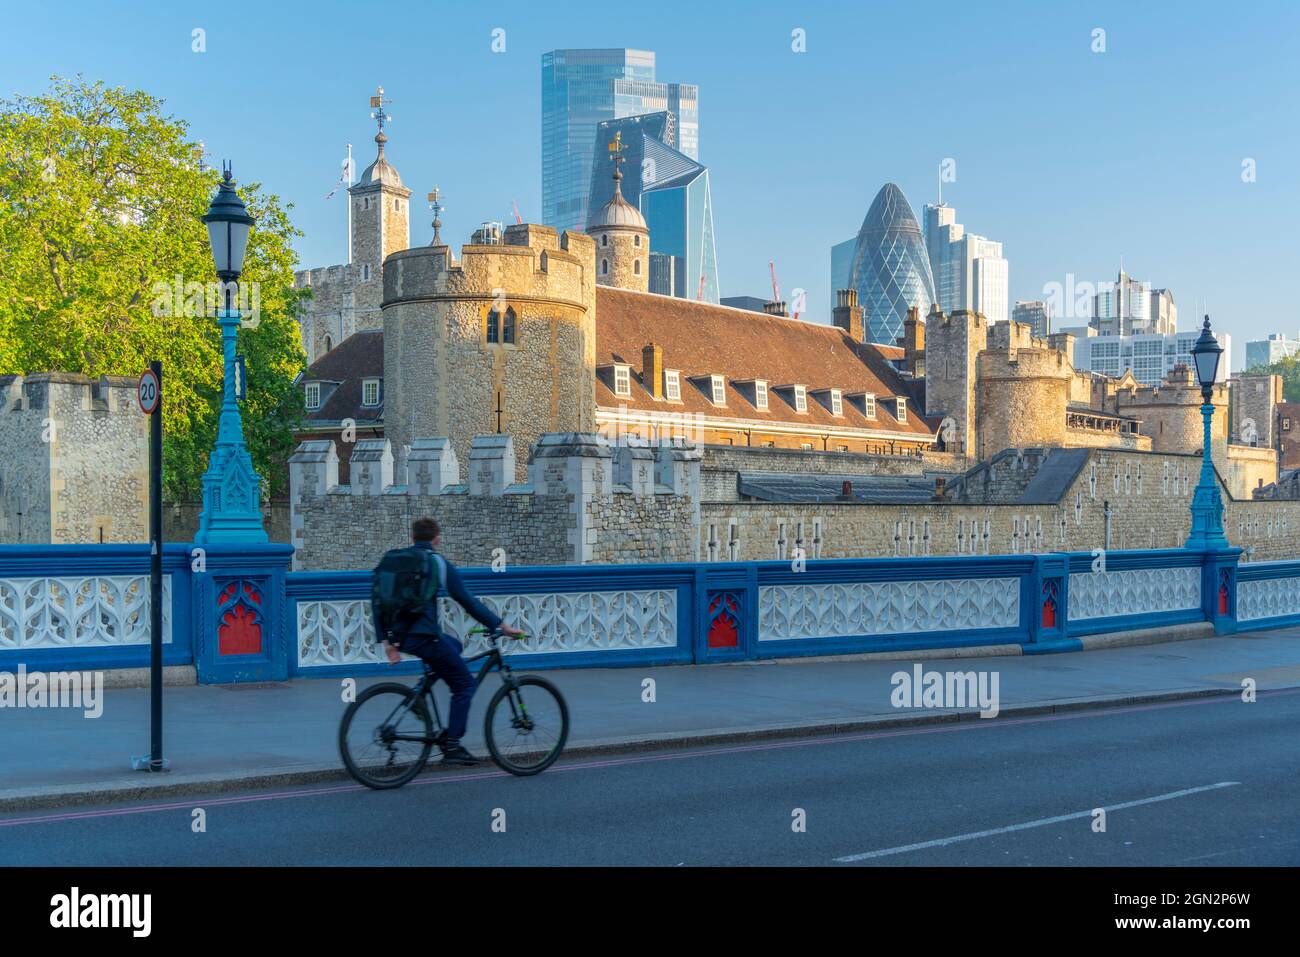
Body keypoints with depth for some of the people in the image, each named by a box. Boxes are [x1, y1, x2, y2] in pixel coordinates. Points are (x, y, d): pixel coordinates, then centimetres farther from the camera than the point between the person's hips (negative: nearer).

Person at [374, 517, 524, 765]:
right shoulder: (438, 564, -3)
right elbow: (468, 601, -5)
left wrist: (387, 642, 15)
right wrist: (502, 626, 0)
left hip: (399, 635, 7)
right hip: (424, 636, -7)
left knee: (454, 646, 30)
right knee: (465, 684, 7)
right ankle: (452, 746, 2)